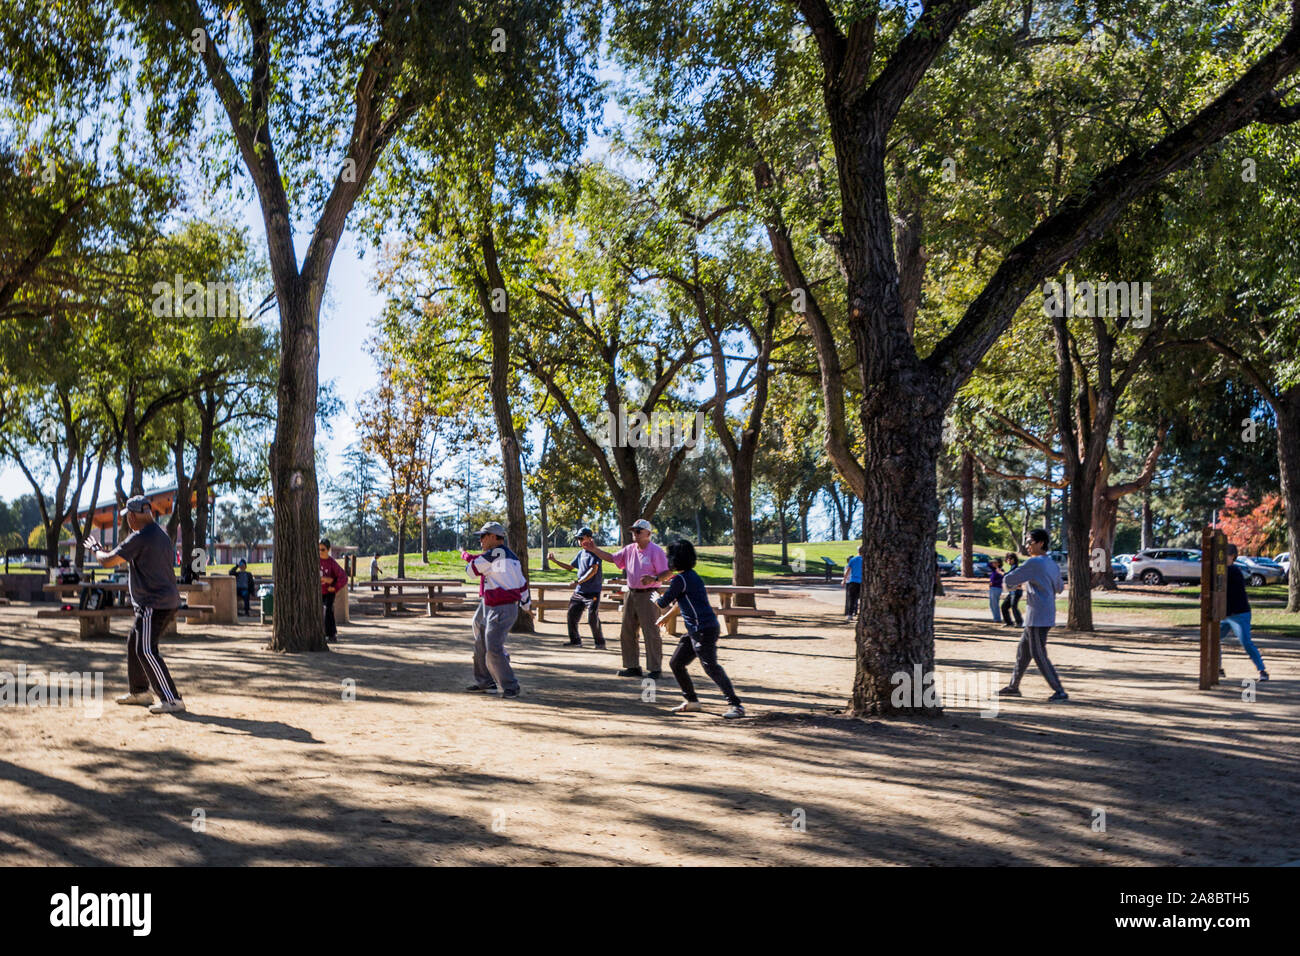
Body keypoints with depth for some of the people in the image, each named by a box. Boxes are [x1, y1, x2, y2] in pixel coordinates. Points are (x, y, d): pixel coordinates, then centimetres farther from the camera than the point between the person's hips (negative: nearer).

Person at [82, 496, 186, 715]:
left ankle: (172, 699, -14)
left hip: (153, 604, -10)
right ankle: (139, 692, 32)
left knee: (146, 650, -11)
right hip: (169, 601, 10)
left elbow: (108, 561, -14)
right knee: (134, 643, 22)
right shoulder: (163, 536, 14)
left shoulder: (139, 537, -16)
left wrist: (95, 549, 7)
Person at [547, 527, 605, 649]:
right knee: (572, 615, 7)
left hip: (592, 592, -8)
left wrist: (579, 581, -25)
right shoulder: (580, 553, 16)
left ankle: (600, 642, 2)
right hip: (578, 592, 8)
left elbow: (593, 570, -20)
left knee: (592, 619, -12)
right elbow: (570, 567, 28)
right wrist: (555, 560, 22)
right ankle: (575, 641, 21)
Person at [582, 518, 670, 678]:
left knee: (651, 633, -6)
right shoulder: (629, 549, 12)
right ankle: (633, 667, 21)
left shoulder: (656, 551, -9)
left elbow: (668, 573, -12)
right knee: (626, 633, 11)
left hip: (648, 595, -8)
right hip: (631, 594, 8)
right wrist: (594, 549, 9)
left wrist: (654, 579, -29)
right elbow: (612, 558, 18)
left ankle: (655, 669, 1)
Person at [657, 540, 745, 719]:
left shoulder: (681, 579, -14)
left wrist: (656, 598, 14)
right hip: (695, 630, 10)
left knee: (711, 666, -16)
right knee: (676, 663, 15)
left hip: (704, 629, -10)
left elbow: (663, 602, -9)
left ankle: (736, 705, -17)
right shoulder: (692, 576, 16)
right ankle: (691, 701, 22)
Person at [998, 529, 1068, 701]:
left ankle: (1060, 691, -4)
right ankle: (1014, 686, 23)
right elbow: (1059, 588, 27)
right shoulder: (1053, 565, 12)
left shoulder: (1033, 563, -15)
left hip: (1038, 617, -10)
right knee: (1023, 650, 16)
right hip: (1046, 616, 10)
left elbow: (1008, 580, -11)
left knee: (1039, 655, -5)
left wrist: (1012, 580, 11)